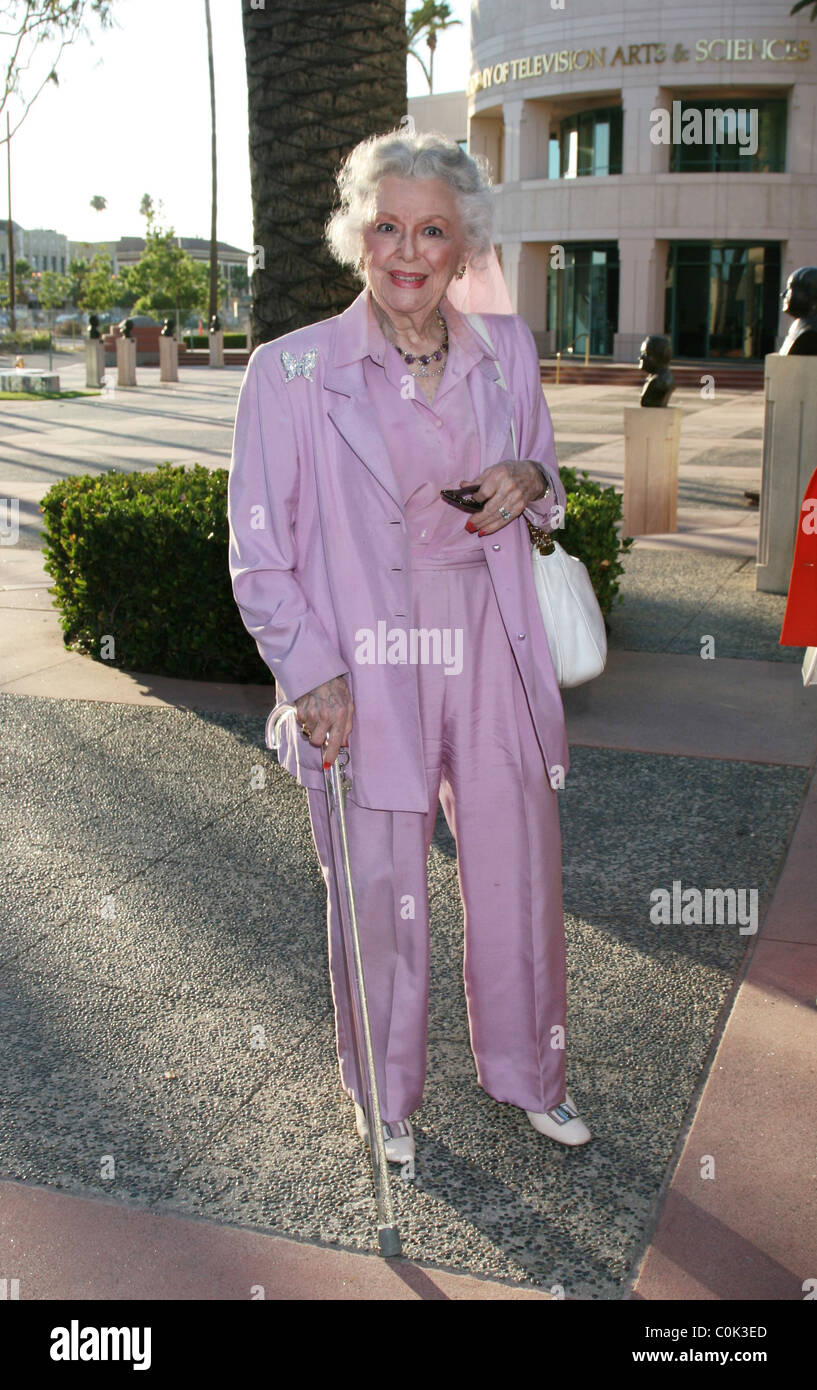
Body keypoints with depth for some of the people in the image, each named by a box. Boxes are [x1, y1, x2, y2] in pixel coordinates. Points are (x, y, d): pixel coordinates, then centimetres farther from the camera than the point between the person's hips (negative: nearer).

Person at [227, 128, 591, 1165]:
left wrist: (532, 482, -6)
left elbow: (548, 487, 18)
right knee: (377, 897, 9)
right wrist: (312, 672, -14)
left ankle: (525, 1072, 40)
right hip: (363, 676, -3)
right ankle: (385, 1095, 36)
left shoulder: (507, 351, 5)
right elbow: (259, 548, -4)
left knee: (519, 877, 13)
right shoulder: (292, 371, -6)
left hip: (489, 661, 3)